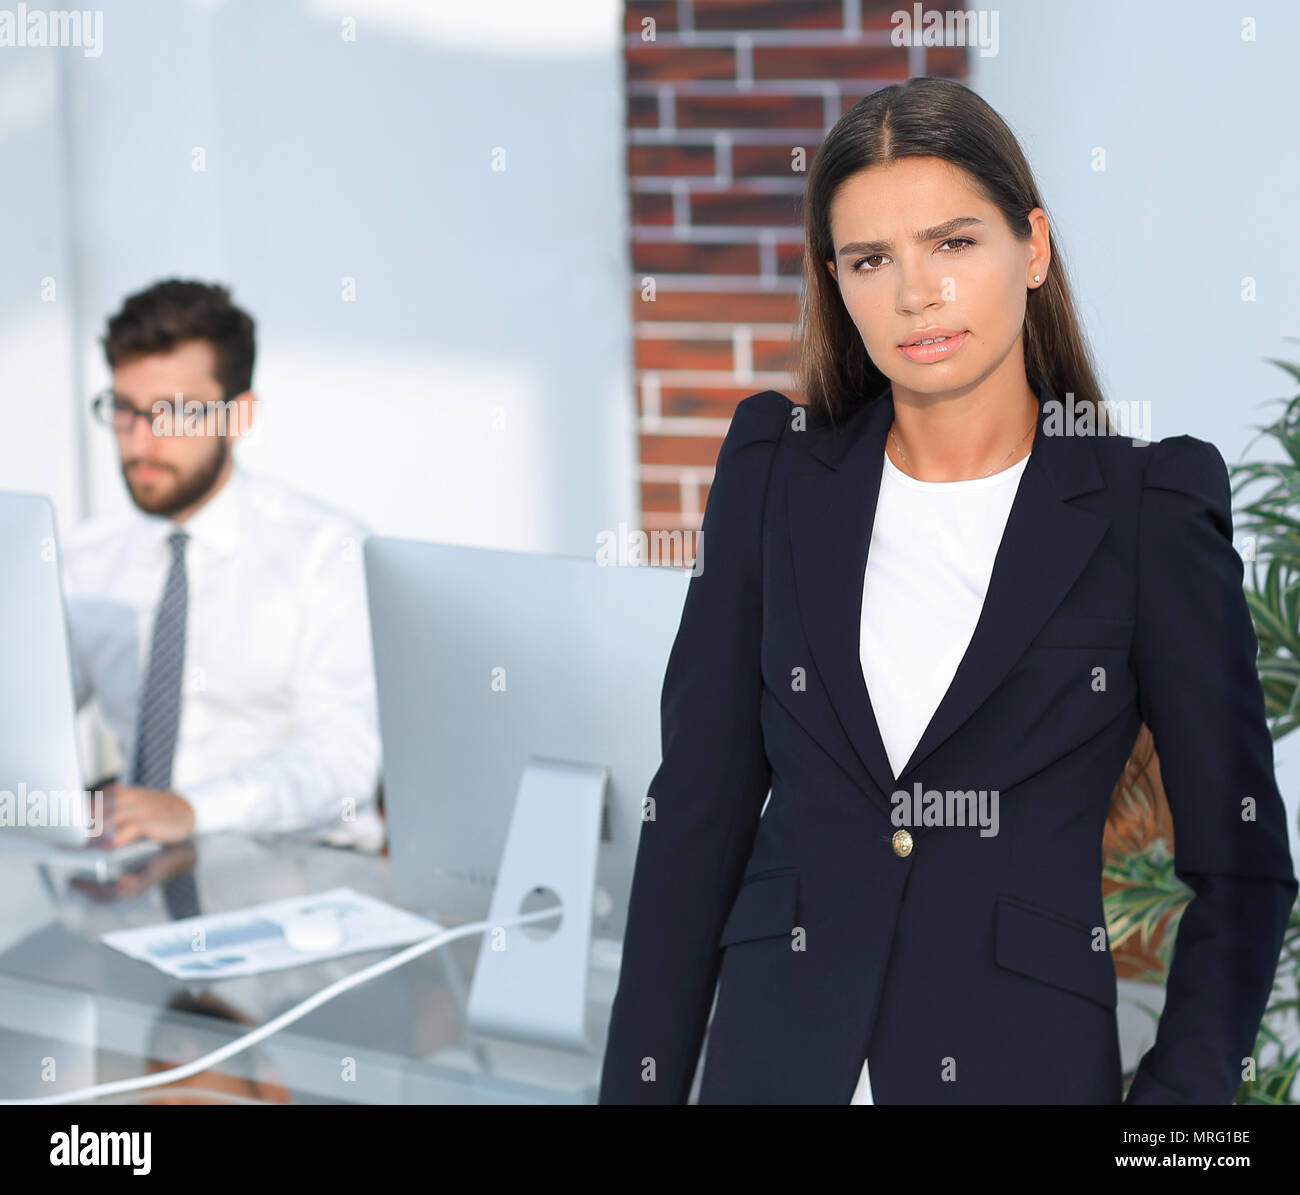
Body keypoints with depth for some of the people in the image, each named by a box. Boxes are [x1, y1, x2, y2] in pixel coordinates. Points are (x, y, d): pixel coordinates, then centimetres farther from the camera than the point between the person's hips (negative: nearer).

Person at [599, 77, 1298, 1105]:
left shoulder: (1145, 513, -4)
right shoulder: (774, 475, 4)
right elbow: (699, 803, 5)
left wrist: (1176, 1094, -12)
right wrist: (642, 1084, 1)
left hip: (1025, 1059, -2)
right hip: (779, 1055, 2)